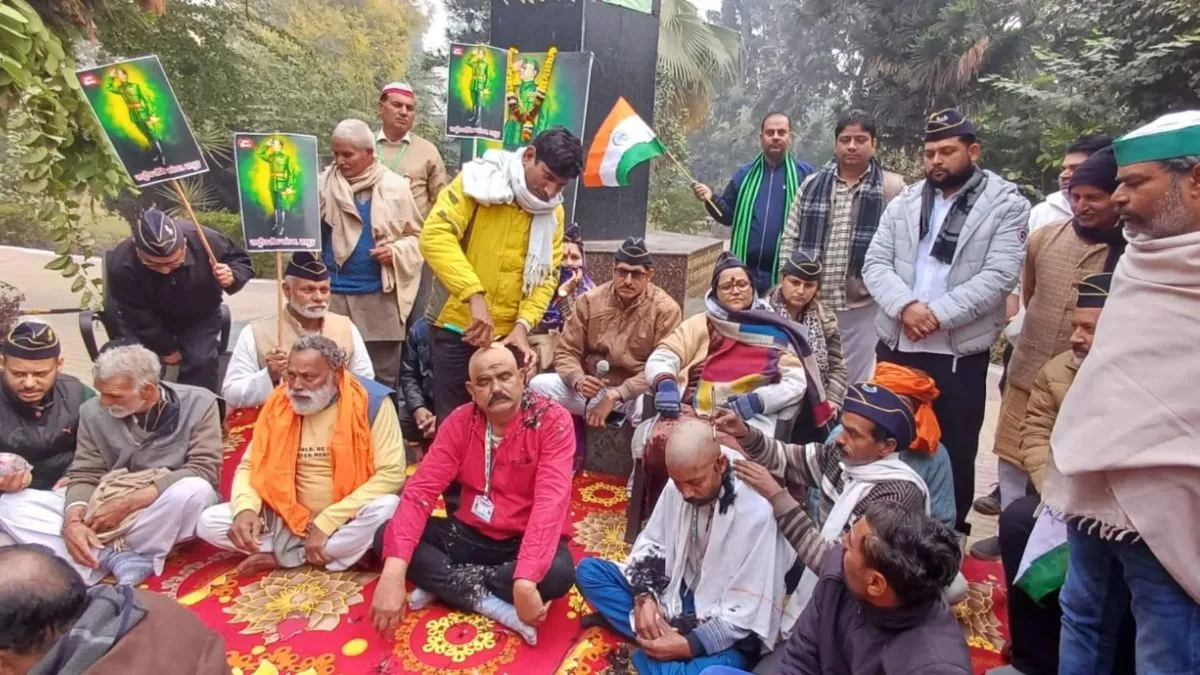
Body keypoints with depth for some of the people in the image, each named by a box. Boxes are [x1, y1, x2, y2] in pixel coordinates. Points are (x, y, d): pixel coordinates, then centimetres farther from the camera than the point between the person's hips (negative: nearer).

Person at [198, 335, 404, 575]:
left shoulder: (371, 401, -15)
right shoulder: (278, 404, -1)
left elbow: (391, 474, -19)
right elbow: (250, 466, 5)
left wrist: (327, 522, -23)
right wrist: (245, 509, -18)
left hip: (349, 520, -4)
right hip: (292, 519, 4)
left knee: (389, 509, -35)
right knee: (208, 522, -11)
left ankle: (284, 556, -12)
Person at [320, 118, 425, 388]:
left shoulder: (395, 187, 1)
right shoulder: (325, 184, 2)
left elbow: (415, 235, 6)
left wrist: (396, 252, -12)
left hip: (381, 295, -1)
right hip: (333, 293, 1)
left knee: (383, 375, 8)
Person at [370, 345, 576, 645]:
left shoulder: (553, 420, -18)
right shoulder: (460, 421, -7)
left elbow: (551, 501, -29)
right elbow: (421, 489, -15)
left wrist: (525, 581, -41)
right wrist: (394, 572, -29)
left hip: (524, 540, -3)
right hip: (471, 533, 4)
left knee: (559, 572, -35)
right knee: (385, 537, -13)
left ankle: (444, 583, -15)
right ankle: (493, 603, -17)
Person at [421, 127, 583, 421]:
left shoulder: (553, 211, 5)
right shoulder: (477, 181, -10)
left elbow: (546, 275, 4)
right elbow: (435, 235, -23)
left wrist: (523, 324, -12)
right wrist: (475, 295, -34)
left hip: (509, 334, 4)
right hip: (457, 326, -4)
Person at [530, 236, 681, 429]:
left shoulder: (666, 309, -7)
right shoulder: (589, 300, 0)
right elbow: (566, 352, 4)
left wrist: (615, 396, -20)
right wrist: (578, 380, -20)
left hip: (637, 392, -2)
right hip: (592, 386, 3)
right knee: (539, 385, -21)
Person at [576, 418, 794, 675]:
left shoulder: (756, 511, -25)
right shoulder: (678, 486, -8)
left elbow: (750, 610, -20)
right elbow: (651, 543, 5)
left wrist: (689, 645, -25)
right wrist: (644, 597, -13)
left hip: (726, 633, -6)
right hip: (676, 595, 7)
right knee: (589, 570, -5)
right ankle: (655, 639, -16)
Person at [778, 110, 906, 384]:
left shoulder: (892, 187, -2)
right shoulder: (812, 184, 7)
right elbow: (790, 239, 8)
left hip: (863, 305, -2)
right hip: (811, 303, 3)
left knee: (854, 383, 8)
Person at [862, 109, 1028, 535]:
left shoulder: (1007, 205, -2)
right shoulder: (904, 203, 8)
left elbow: (998, 276, -12)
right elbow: (875, 264, 1)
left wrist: (938, 314, -19)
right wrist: (906, 306, -17)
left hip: (960, 352, -3)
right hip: (896, 344, 3)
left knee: (955, 451, 9)